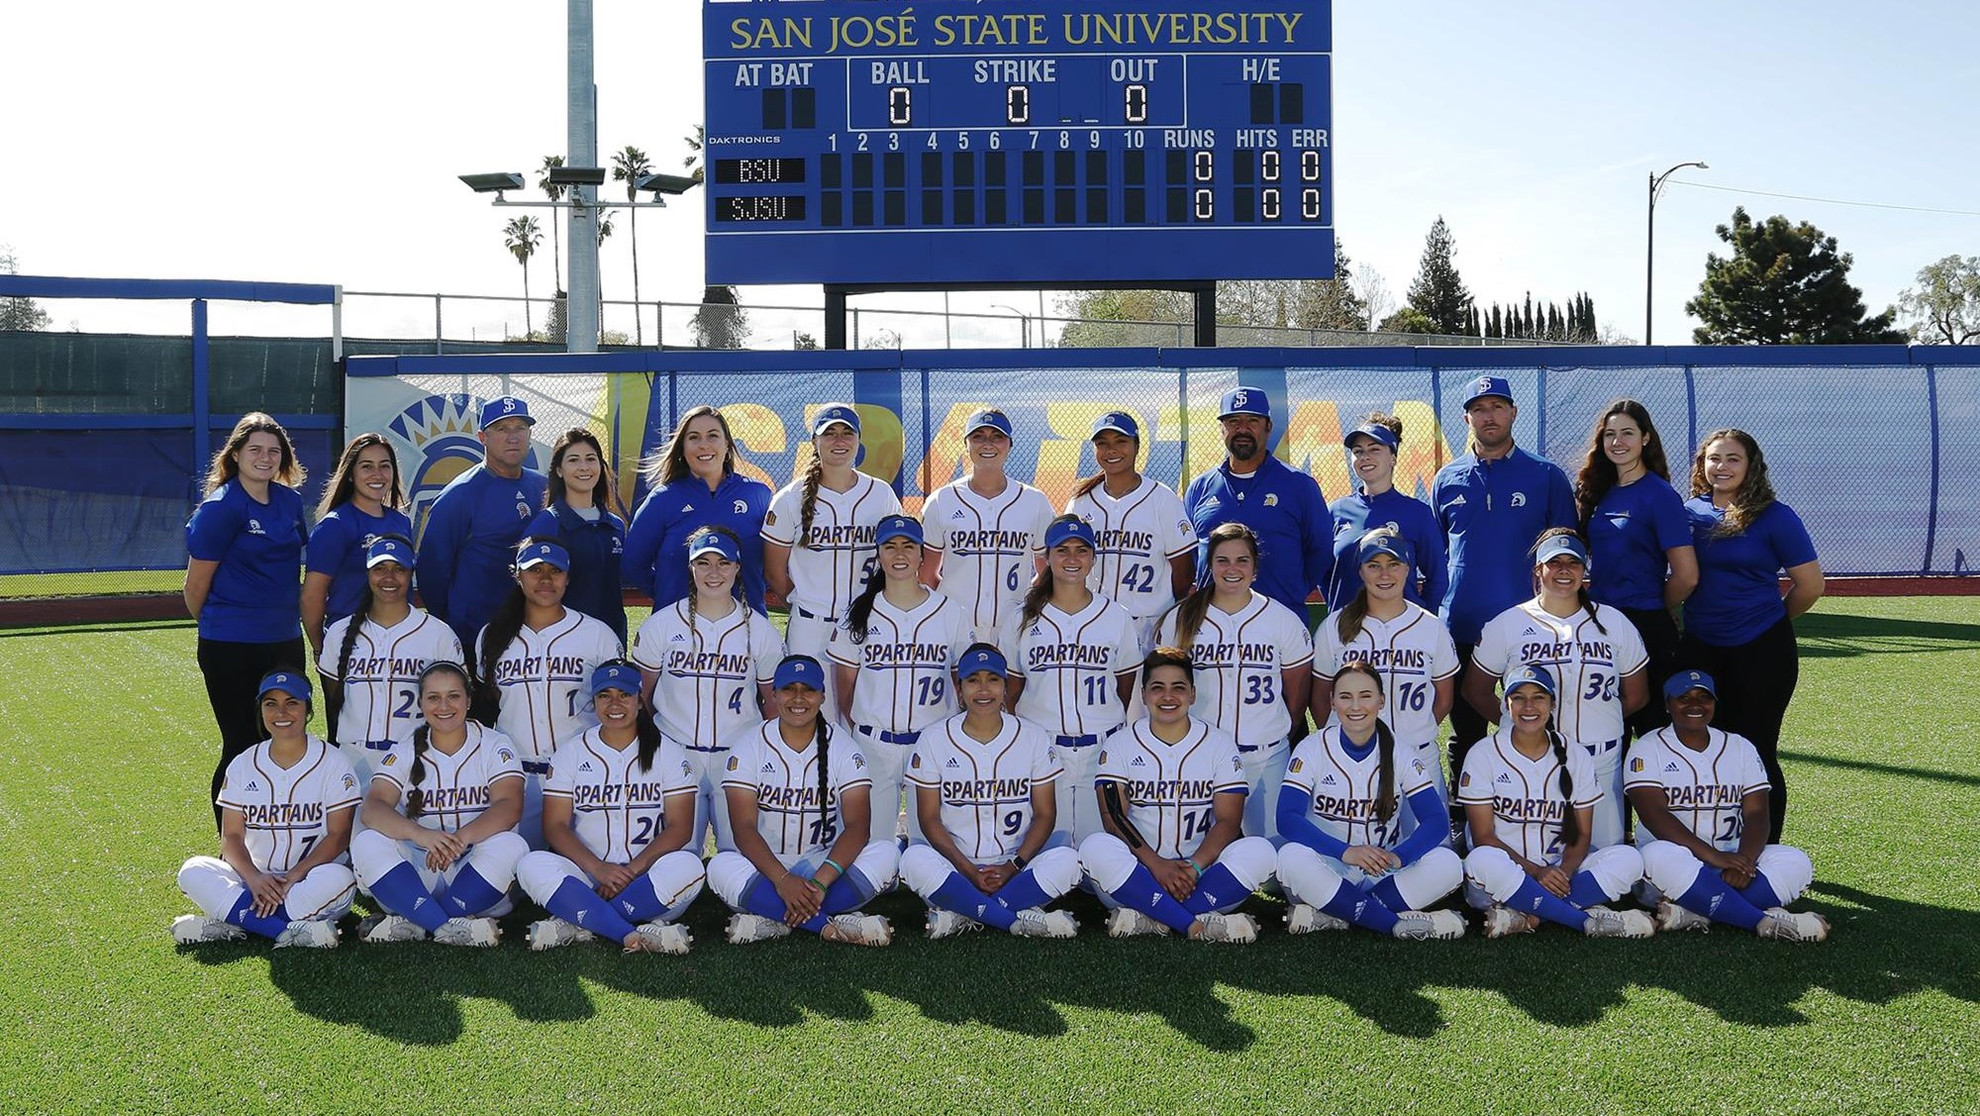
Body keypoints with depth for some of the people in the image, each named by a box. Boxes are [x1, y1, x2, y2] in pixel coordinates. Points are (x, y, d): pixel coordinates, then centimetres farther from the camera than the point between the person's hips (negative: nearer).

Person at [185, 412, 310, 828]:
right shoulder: (221, 508, -12)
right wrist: (216, 626, 7)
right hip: (231, 647, -6)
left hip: (285, 641, 6)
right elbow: (196, 584, -7)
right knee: (242, 748, 0)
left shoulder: (290, 500, 7)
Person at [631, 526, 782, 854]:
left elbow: (773, 699, 10)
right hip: (675, 755, 0)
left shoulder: (760, 630, 3)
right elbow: (643, 694, 8)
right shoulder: (662, 624, 2)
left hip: (739, 757, 0)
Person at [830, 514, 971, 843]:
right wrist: (860, 733, 4)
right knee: (872, 843, 3)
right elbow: (845, 683, 8)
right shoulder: (860, 613, 4)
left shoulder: (952, 613, 3)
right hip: (874, 743, 0)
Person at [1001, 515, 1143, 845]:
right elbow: (1011, 693, 9)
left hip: (1101, 751, 0)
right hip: (1039, 750, 0)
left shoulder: (1116, 617, 6)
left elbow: (1126, 691, 11)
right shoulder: (1023, 619, 7)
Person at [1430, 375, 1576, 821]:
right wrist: (1437, 612, 9)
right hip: (1460, 629, 3)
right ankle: (1463, 822, 20)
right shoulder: (1447, 481, 10)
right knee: (1465, 733, 10)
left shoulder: (1546, 476, 2)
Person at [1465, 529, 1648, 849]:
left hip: (1602, 762, 2)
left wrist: (1599, 722, 7)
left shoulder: (1613, 623, 11)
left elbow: (1636, 695, 17)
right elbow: (1476, 691, 9)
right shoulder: (1507, 625, 5)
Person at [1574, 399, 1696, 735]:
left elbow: (1686, 576, -13)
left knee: (1650, 724, 2)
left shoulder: (1659, 495, -10)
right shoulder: (1597, 491, 9)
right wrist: (1599, 601, 10)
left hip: (1646, 629, -6)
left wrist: (1656, 613, 1)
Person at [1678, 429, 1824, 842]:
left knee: (1755, 753, 2)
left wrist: (1771, 621, 7)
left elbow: (1810, 585, -4)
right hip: (1699, 649, 4)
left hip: (1761, 652, -4)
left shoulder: (1774, 517, -7)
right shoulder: (1689, 511, 4)